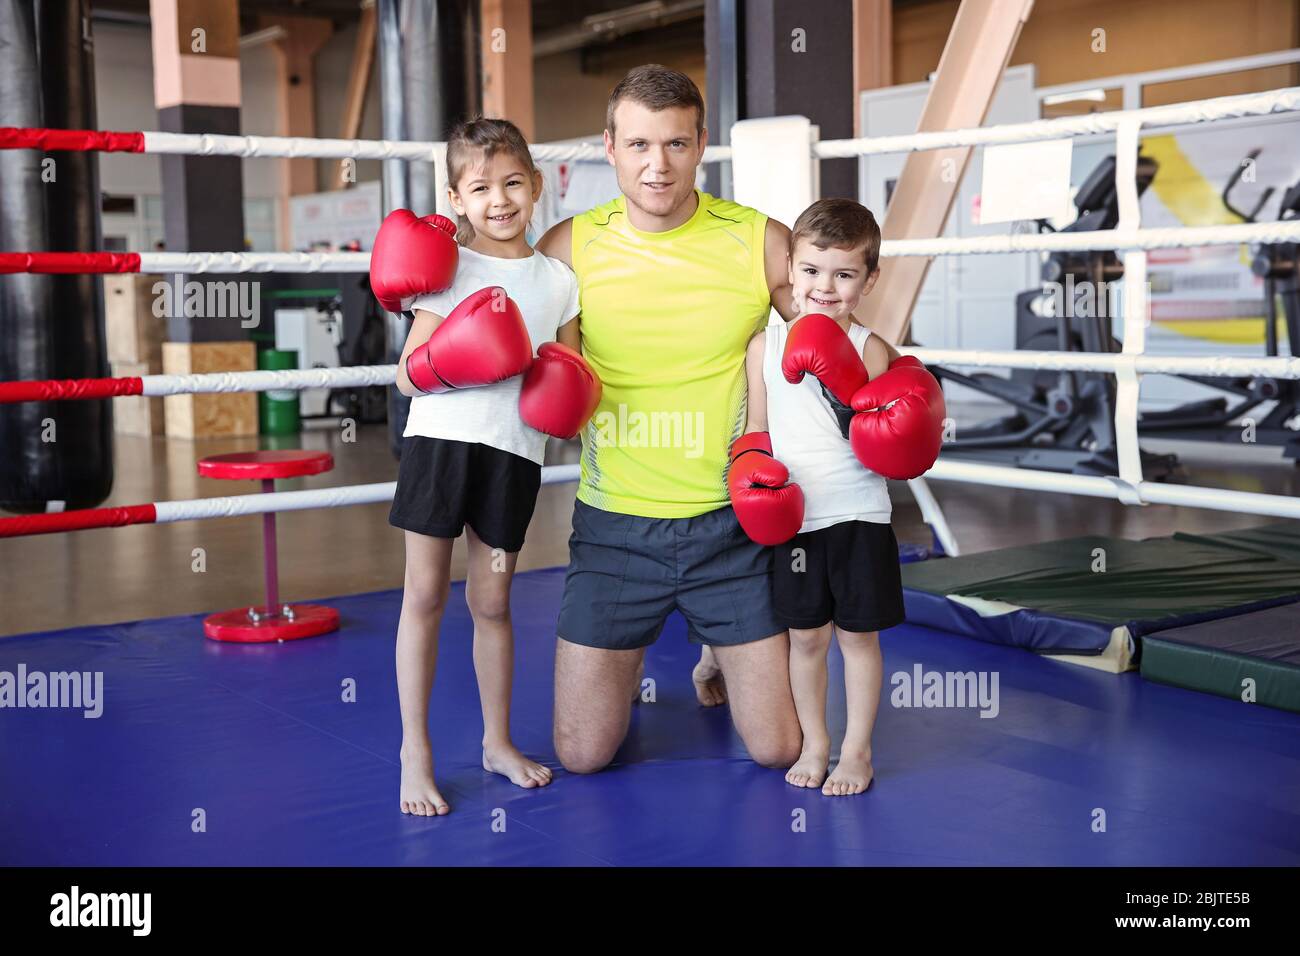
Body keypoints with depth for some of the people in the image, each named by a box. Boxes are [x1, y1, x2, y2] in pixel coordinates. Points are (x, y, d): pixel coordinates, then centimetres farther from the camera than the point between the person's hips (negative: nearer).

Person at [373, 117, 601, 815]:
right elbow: (408, 378, -3)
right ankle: (415, 750, 15)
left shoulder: (557, 279, 8)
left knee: (491, 601, 11)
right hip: (442, 441, -2)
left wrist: (567, 389, -4)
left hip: (515, 453, 2)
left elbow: (568, 372, 17)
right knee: (425, 596, 3)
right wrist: (450, 355, -21)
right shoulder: (447, 267, 0)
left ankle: (497, 741, 27)